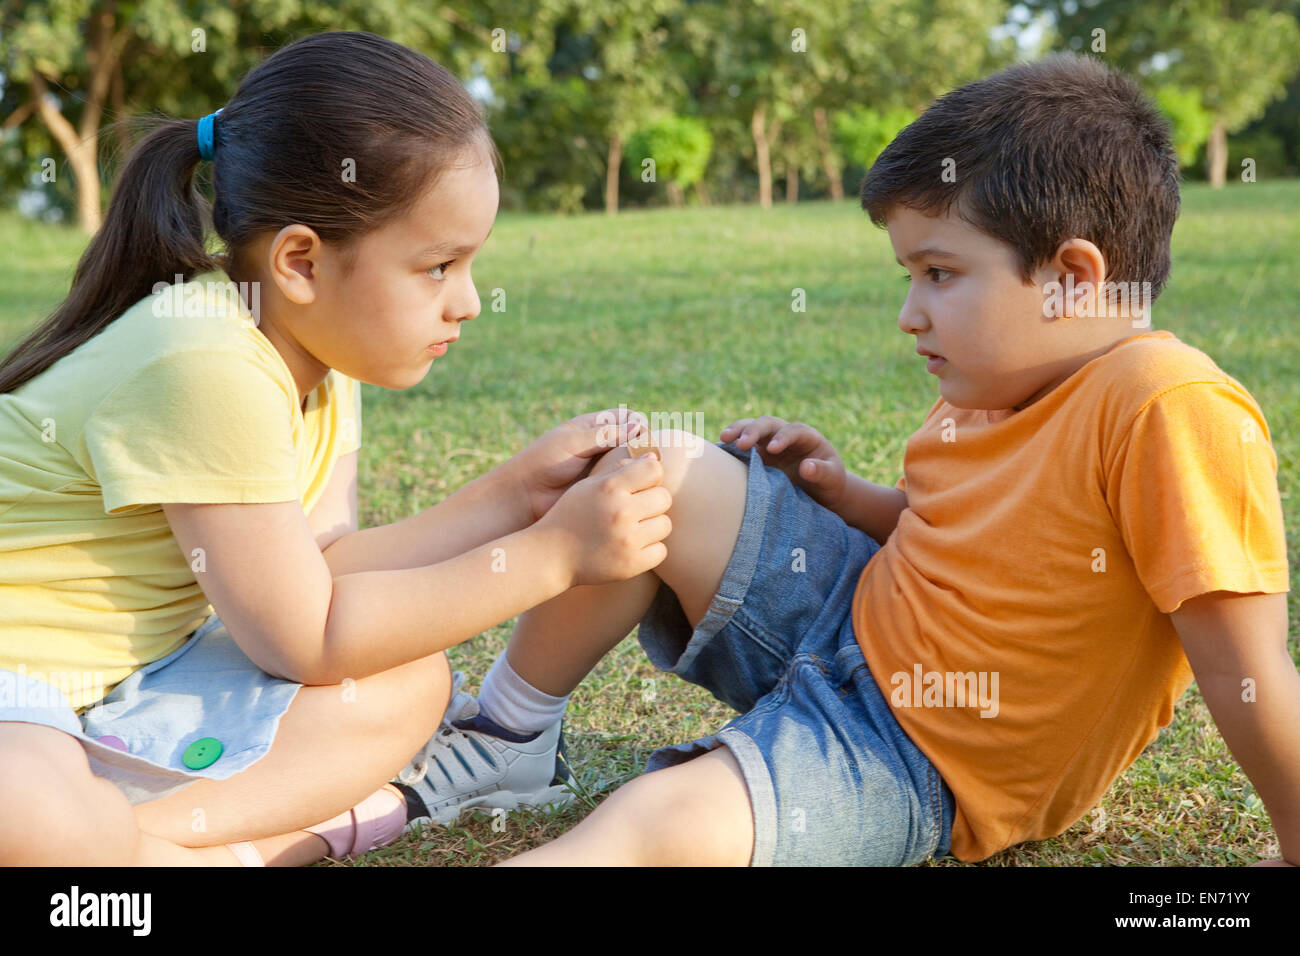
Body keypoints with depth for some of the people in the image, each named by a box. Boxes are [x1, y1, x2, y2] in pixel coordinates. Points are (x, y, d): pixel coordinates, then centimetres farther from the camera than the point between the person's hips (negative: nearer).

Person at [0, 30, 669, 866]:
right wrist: (553, 554, -18)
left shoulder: (315, 360, 2)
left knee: (408, 686, -3)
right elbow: (307, 640, -20)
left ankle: (148, 826, -14)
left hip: (122, 680, 9)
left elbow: (317, 574, -2)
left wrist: (512, 496, -5)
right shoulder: (206, 368, -27)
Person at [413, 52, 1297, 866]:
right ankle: (504, 740, 11)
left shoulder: (1168, 406, -27)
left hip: (916, 756, -8)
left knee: (653, 826, -31)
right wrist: (839, 491, 3)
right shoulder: (998, 387, 2)